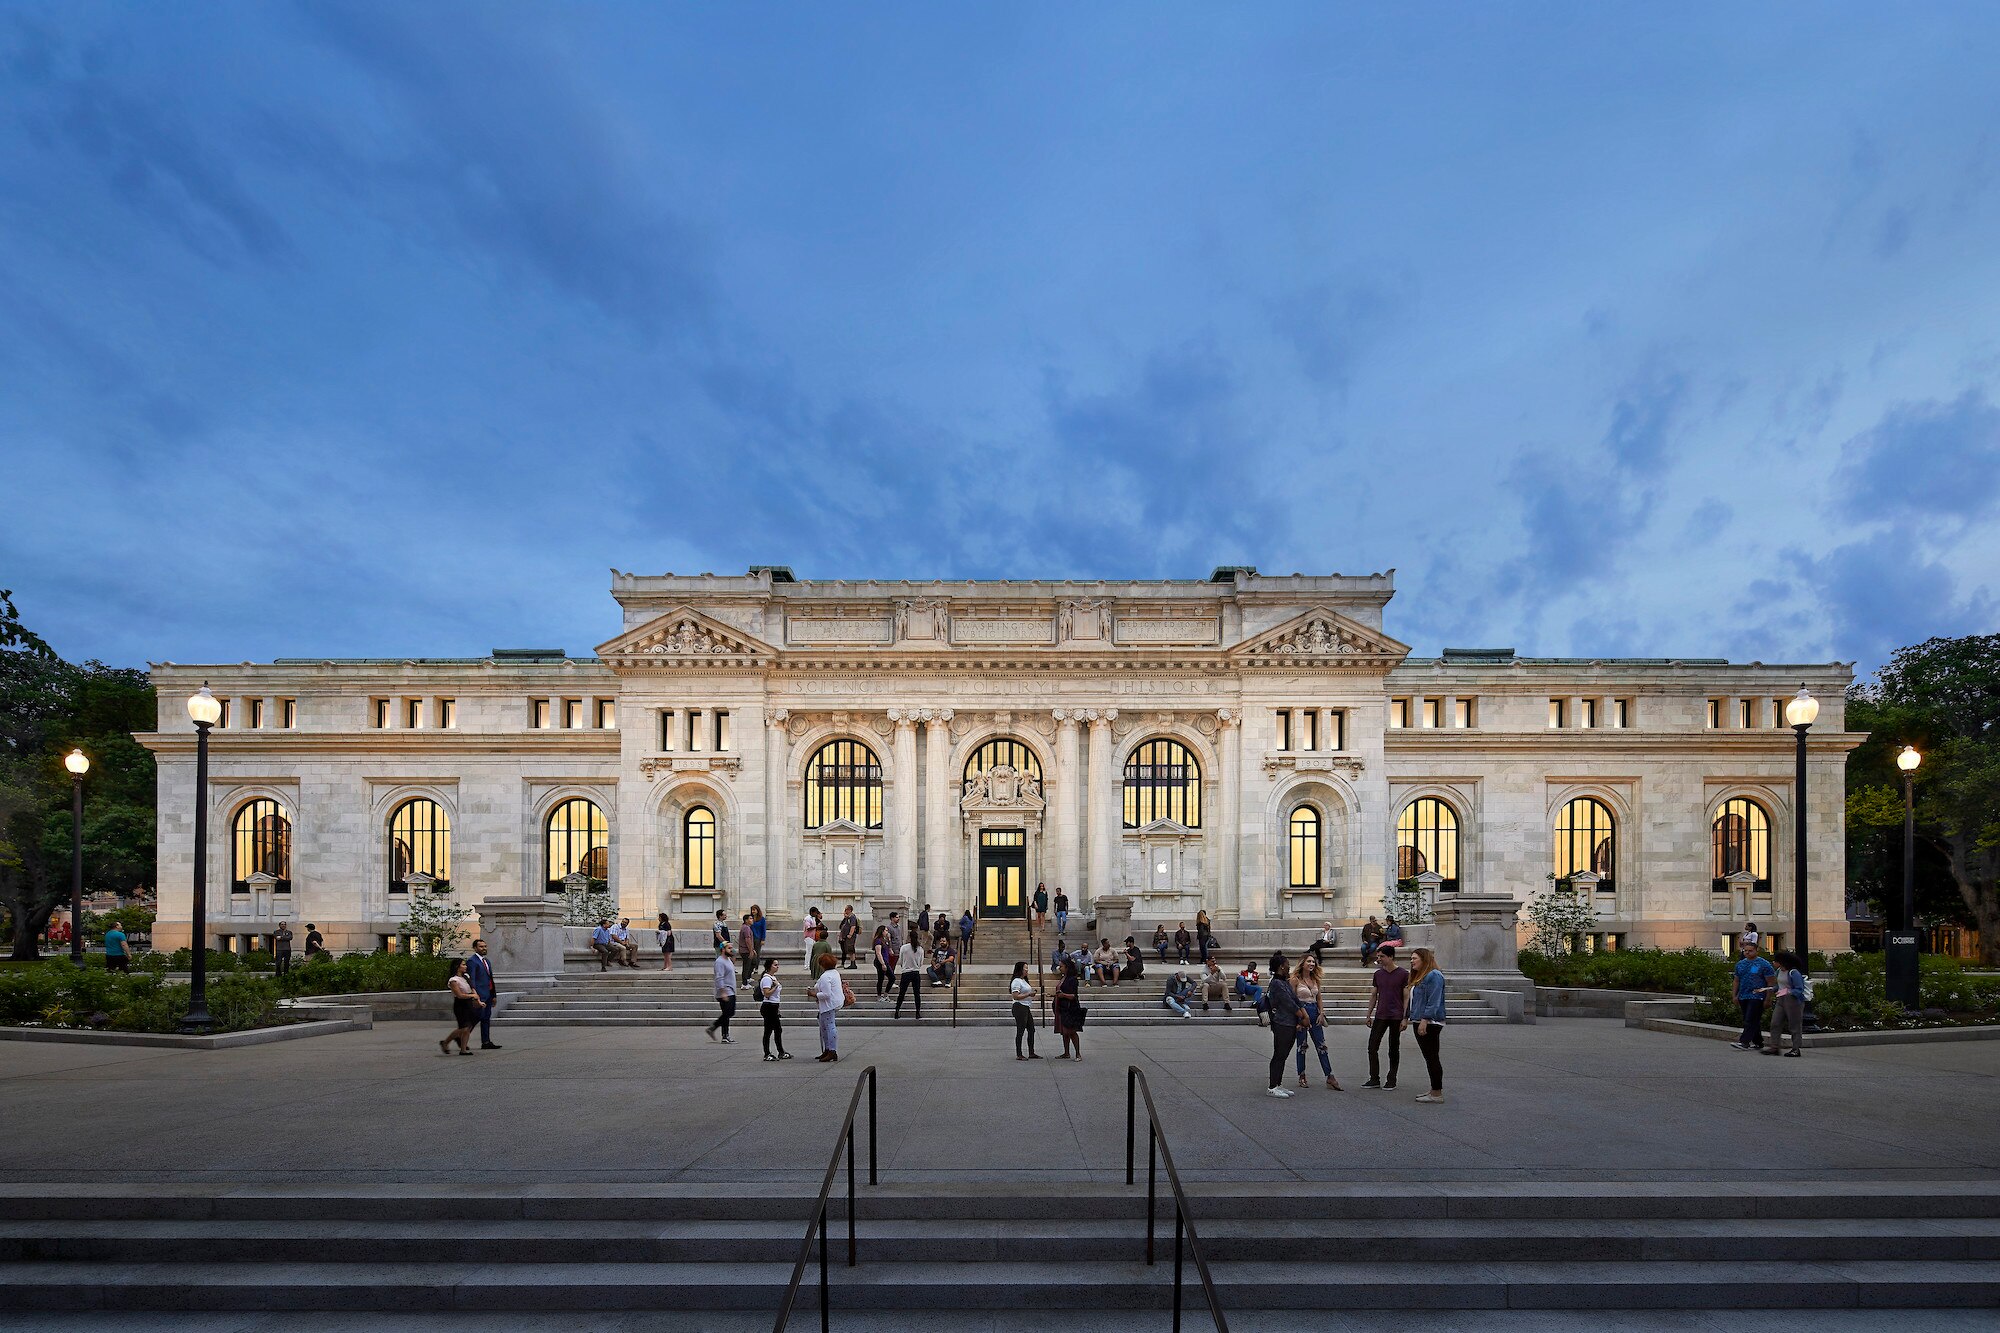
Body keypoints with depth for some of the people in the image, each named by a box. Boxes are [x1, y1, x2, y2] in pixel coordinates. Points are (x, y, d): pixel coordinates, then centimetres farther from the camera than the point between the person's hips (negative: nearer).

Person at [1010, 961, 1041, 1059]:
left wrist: (1032, 993, 12)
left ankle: (1031, 1053, 17)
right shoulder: (1016, 981, -13)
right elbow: (1015, 996, -22)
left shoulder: (1024, 981, 18)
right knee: (1020, 1031, -6)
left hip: (1026, 1008, 10)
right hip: (1019, 1007, -10)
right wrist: (1029, 994, -19)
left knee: (1031, 1030, 10)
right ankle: (1018, 1055, -2)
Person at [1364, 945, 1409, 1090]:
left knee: (1394, 1049, 5)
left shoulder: (1403, 974, -5)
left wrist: (1405, 1018, -10)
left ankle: (1392, 1080, 14)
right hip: (1380, 1016, 4)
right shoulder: (1378, 974, 9)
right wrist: (1369, 1015, 11)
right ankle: (1374, 1079, 9)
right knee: (1372, 1047, 0)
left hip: (1396, 1017, -4)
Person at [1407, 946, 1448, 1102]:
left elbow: (1433, 1001, -20)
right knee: (1429, 1057, 13)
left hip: (1430, 1023, -10)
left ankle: (1437, 1094, -5)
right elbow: (1412, 1000, 27)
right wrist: (1406, 1017, 24)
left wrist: (1424, 1021, -24)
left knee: (1432, 1057, -7)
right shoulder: (1418, 977, 19)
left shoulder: (1434, 976, -13)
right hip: (1419, 1023, 10)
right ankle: (1434, 1089, 19)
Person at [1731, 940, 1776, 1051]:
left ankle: (1744, 1042, -18)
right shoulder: (1740, 964, 14)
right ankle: (1757, 1042, 19)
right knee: (1754, 1021, 12)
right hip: (1743, 997, 7)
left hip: (1757, 997, -7)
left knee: (1751, 1020, -12)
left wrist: (1768, 999, -10)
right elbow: (1737, 981, 20)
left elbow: (1771, 983, -6)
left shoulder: (1764, 964, -4)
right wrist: (1735, 995, 14)